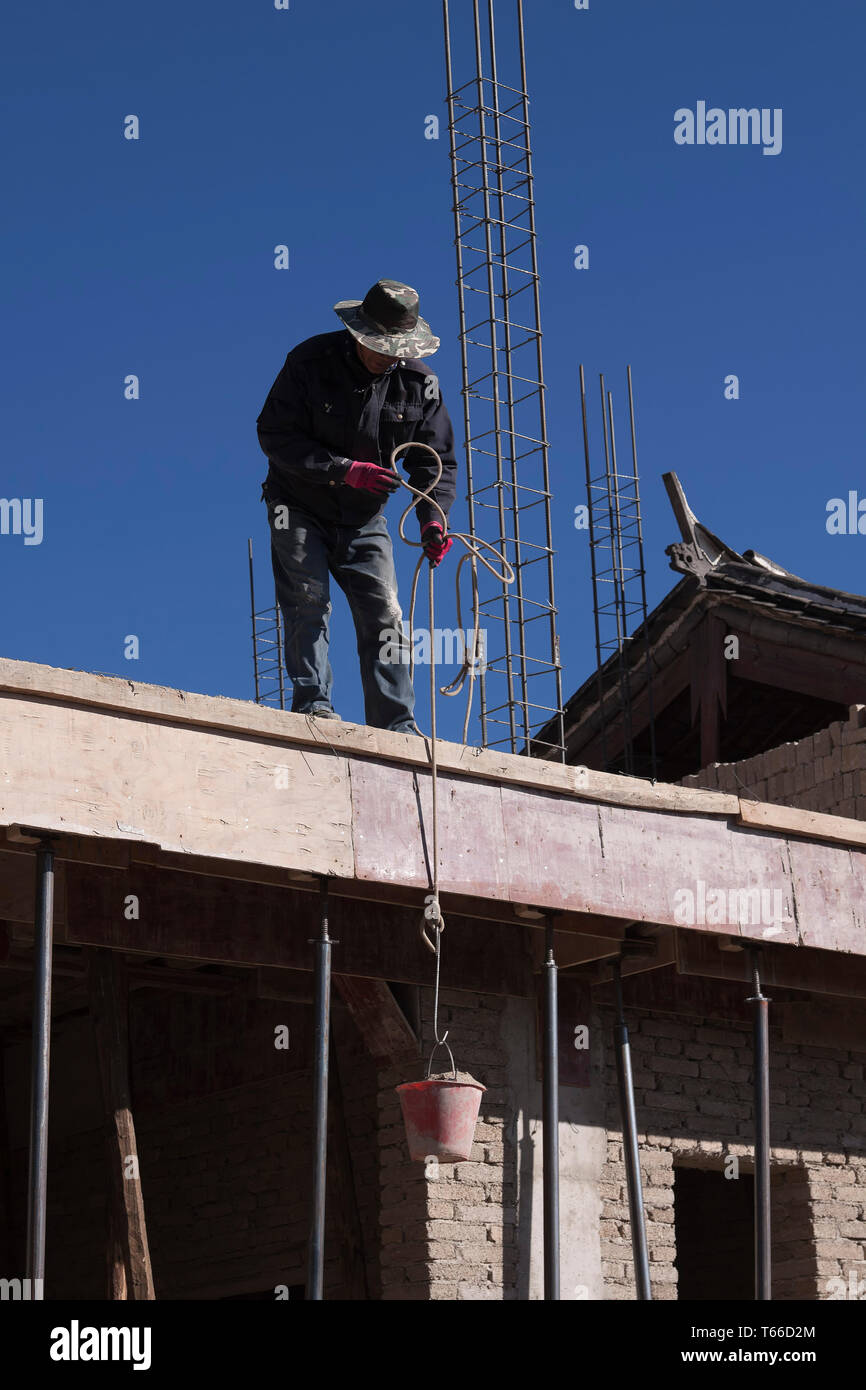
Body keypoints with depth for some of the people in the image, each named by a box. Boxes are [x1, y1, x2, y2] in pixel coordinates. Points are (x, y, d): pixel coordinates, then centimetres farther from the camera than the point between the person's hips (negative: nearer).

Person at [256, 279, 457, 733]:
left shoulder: (419, 381, -6)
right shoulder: (310, 361, -16)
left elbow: (436, 459, -1)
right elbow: (274, 435, -18)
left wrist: (432, 518, -19)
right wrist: (345, 470, -27)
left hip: (363, 518, 3)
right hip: (300, 507, -3)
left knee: (384, 615, -4)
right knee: (308, 602, -15)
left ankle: (398, 728, -4)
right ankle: (312, 702, -11)